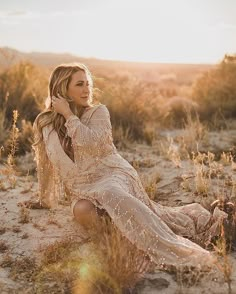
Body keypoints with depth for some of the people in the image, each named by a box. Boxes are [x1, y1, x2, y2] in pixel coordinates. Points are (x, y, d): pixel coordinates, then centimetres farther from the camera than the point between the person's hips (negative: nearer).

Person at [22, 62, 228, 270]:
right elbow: (46, 163, 20)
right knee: (82, 211, -32)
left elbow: (92, 144, -17)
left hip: (111, 174, -3)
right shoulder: (44, 124, 9)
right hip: (81, 188, 3)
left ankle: (170, 248, -44)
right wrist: (45, 201, 28)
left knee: (111, 194, -38)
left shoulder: (98, 112, 1)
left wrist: (68, 115, -12)